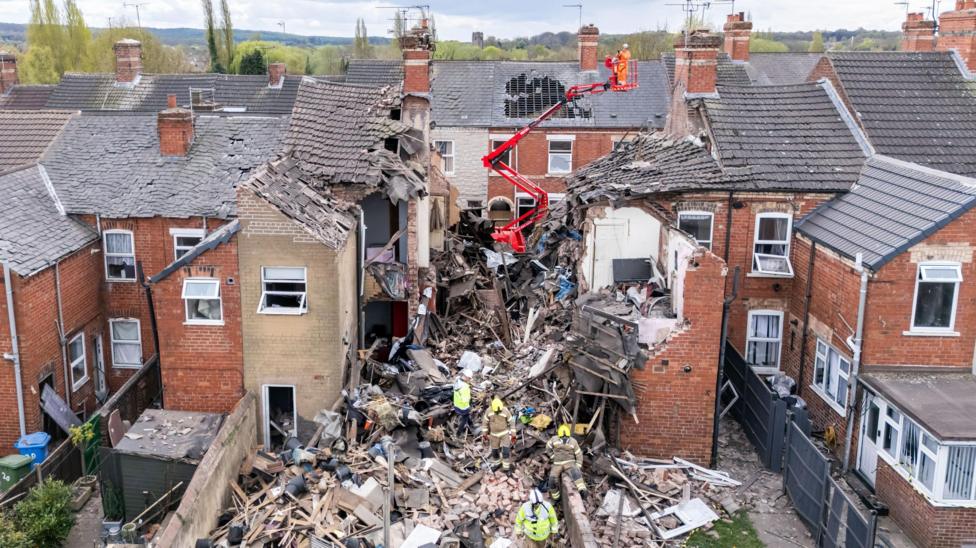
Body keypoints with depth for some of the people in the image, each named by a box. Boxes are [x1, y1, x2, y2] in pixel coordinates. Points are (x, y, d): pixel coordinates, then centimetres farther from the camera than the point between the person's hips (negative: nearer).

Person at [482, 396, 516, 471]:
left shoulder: (505, 411, -23)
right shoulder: (489, 411, -18)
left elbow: (512, 423, -11)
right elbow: (485, 422, -3)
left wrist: (513, 435, -9)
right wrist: (485, 434, 1)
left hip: (505, 433, -2)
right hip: (494, 434, 2)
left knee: (506, 451, -8)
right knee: (494, 451, 14)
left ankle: (506, 467, 11)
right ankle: (496, 464, 42)